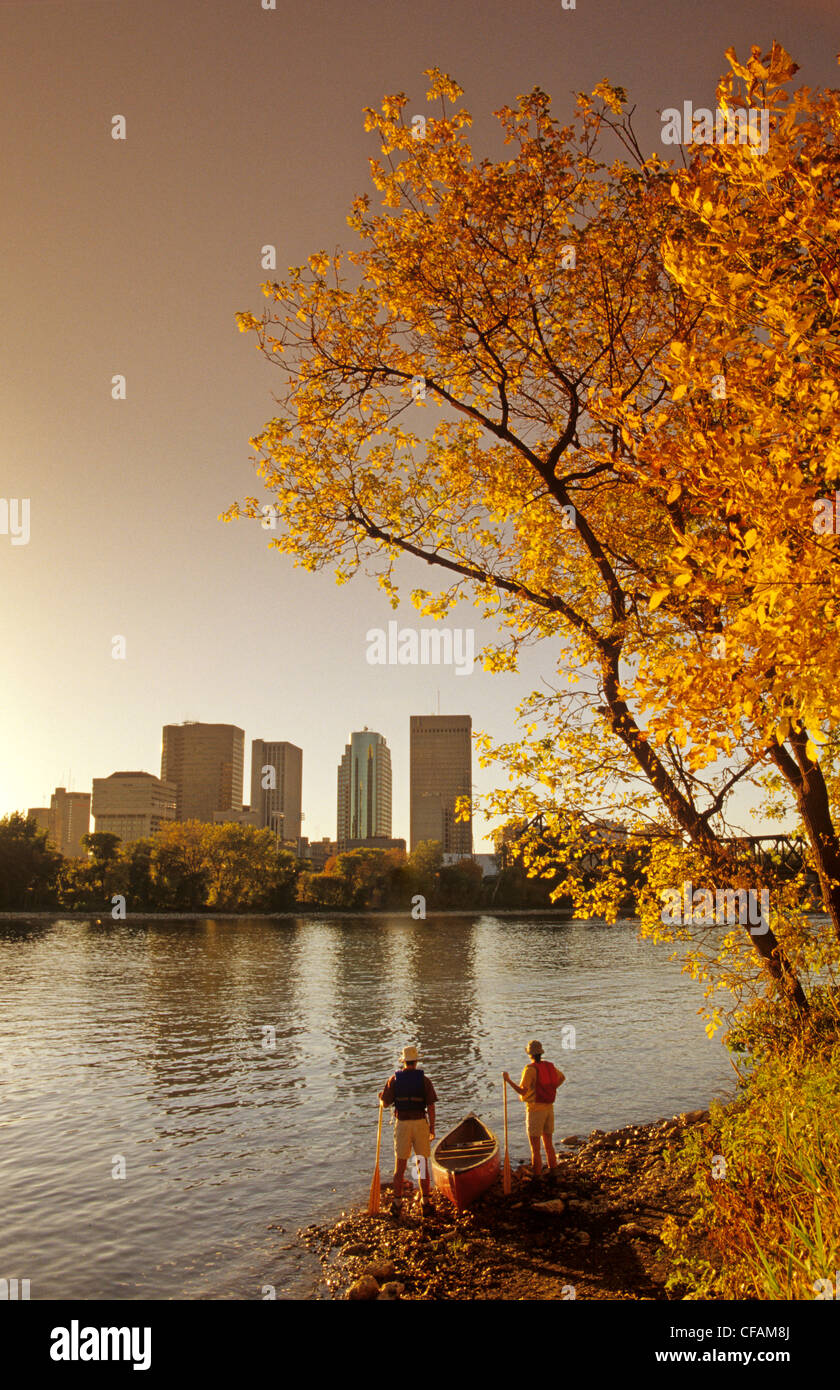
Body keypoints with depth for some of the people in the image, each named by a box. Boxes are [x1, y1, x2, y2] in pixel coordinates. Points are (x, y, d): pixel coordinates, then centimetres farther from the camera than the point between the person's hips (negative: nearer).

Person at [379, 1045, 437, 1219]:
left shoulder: (394, 1079, -1)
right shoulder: (424, 1080, -3)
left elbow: (385, 1102, 1)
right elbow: (431, 1106, -4)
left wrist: (382, 1094, 23)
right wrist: (432, 1127, 5)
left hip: (402, 1124, 0)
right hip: (420, 1123, 0)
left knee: (400, 1166, 8)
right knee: (423, 1165, 9)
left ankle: (397, 1204, 8)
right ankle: (426, 1203, 11)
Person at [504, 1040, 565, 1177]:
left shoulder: (530, 1069, -17)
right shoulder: (550, 1066, 4)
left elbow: (522, 1091, -23)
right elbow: (562, 1078, 25)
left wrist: (508, 1080, -17)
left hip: (535, 1110, -7)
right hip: (549, 1108, 7)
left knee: (535, 1148, 1)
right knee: (549, 1144, 18)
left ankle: (536, 1176, 3)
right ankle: (553, 1172, 23)